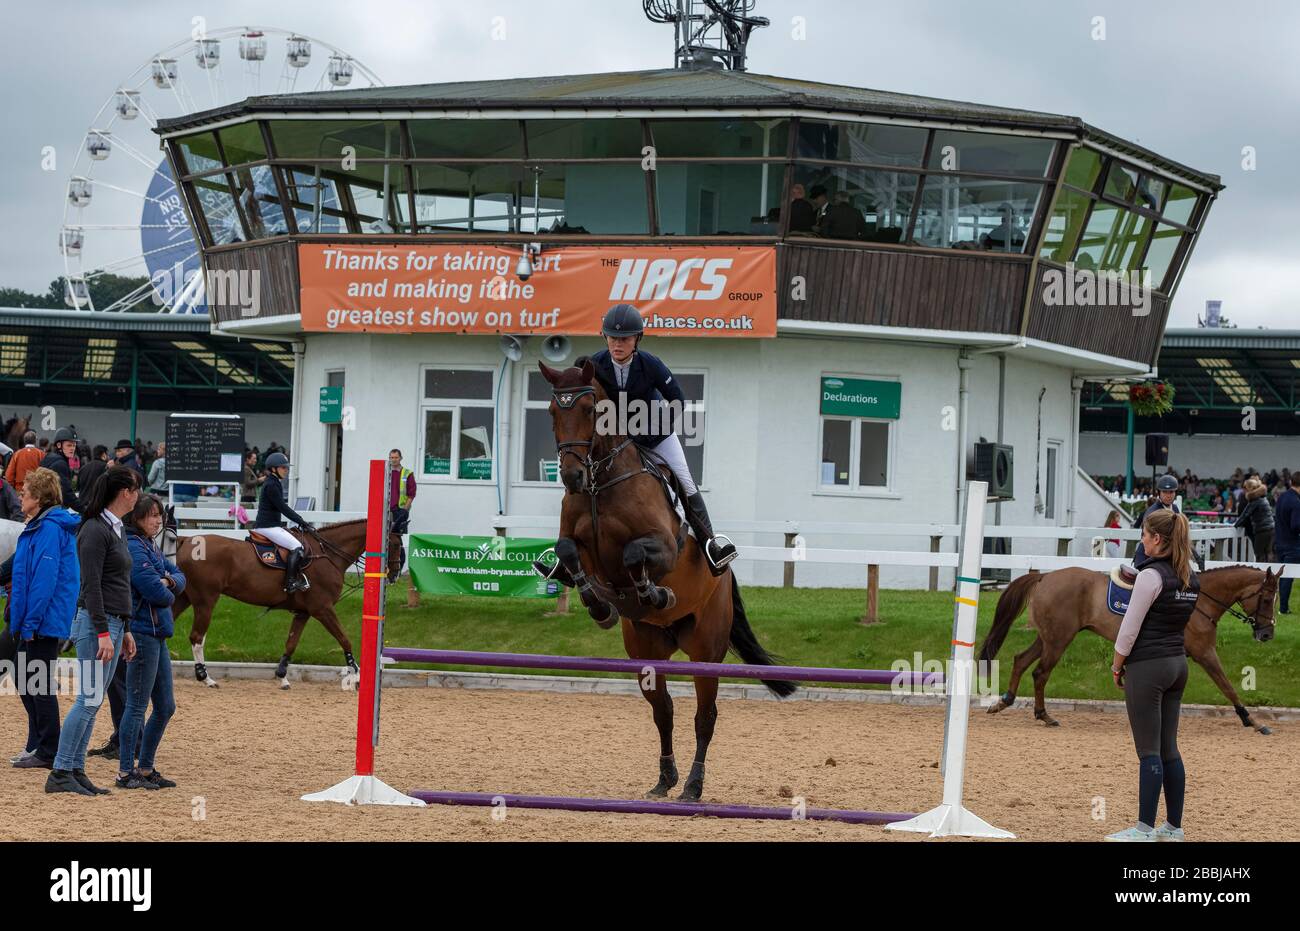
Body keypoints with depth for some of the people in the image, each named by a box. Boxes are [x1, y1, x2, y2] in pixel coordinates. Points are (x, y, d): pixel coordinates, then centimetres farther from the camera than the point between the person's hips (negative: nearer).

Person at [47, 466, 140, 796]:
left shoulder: (116, 530, 16)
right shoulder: (95, 530, -13)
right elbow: (91, 586, -18)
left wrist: (125, 631, 22)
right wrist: (103, 633, -21)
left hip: (114, 623, 9)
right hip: (96, 623, -9)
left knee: (94, 701, 8)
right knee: (89, 700, -10)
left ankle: (76, 771, 10)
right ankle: (60, 773, -10)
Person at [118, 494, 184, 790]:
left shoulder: (151, 548, 16)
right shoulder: (134, 548, -15)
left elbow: (179, 576, 13)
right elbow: (155, 591, -22)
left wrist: (168, 581, -10)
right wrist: (168, 593, 0)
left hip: (158, 635, 10)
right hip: (143, 633, -10)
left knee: (165, 707, 13)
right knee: (138, 705, -5)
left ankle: (145, 768, 20)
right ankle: (126, 773, -1)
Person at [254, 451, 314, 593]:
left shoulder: (275, 484, 17)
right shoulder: (271, 485, -15)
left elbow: (283, 507, 21)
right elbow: (283, 508, -17)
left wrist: (301, 521, 16)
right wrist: (302, 522, -13)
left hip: (273, 525, 11)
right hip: (267, 526, -11)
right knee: (296, 546, -18)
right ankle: (290, 583, -23)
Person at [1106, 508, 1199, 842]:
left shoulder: (1152, 575, -15)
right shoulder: (1189, 578, 9)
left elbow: (1130, 629, -13)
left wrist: (1117, 666, -2)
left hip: (1147, 667, -8)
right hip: (1178, 663, 8)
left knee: (1149, 750, -5)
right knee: (1169, 749, 12)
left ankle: (1145, 828, -4)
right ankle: (1173, 826, 14)